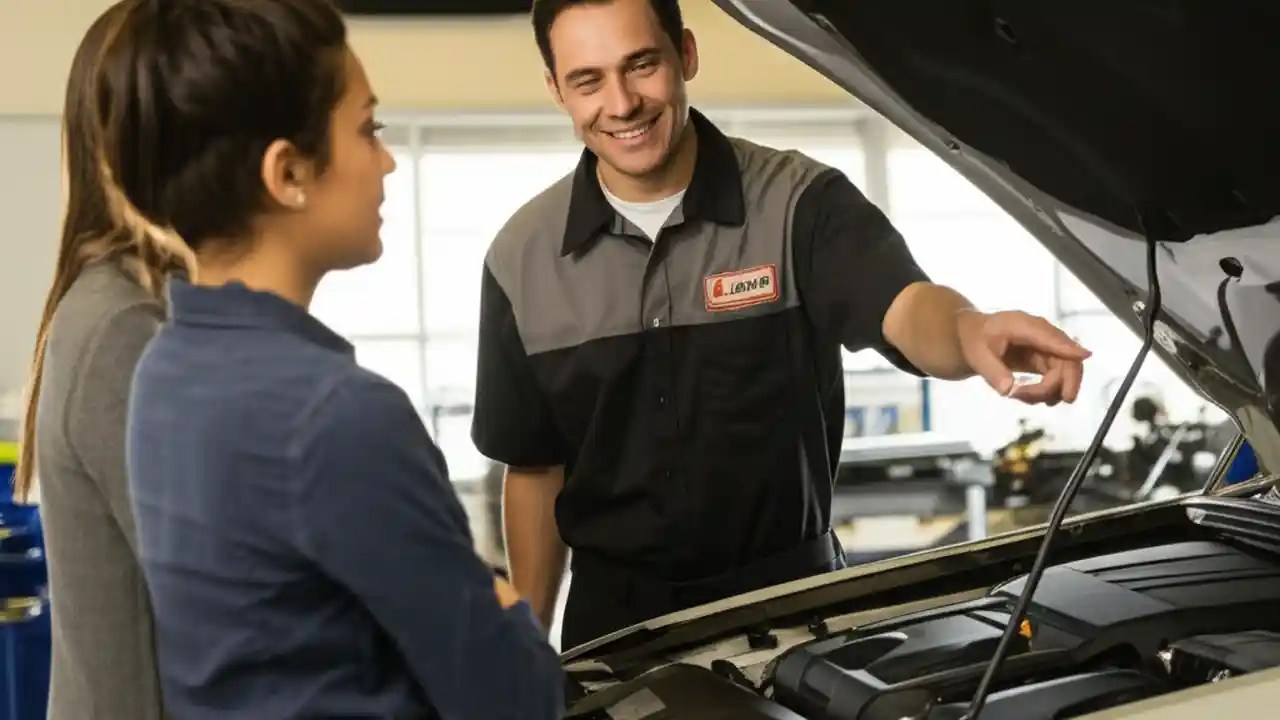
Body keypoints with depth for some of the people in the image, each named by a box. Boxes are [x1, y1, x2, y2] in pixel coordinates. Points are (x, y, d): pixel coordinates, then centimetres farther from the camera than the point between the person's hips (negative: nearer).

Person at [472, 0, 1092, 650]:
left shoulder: (798, 202, -12)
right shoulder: (522, 258, -4)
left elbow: (906, 309, -31)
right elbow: (533, 466, 3)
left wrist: (971, 331, -54)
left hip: (789, 592, -1)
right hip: (615, 612, 2)